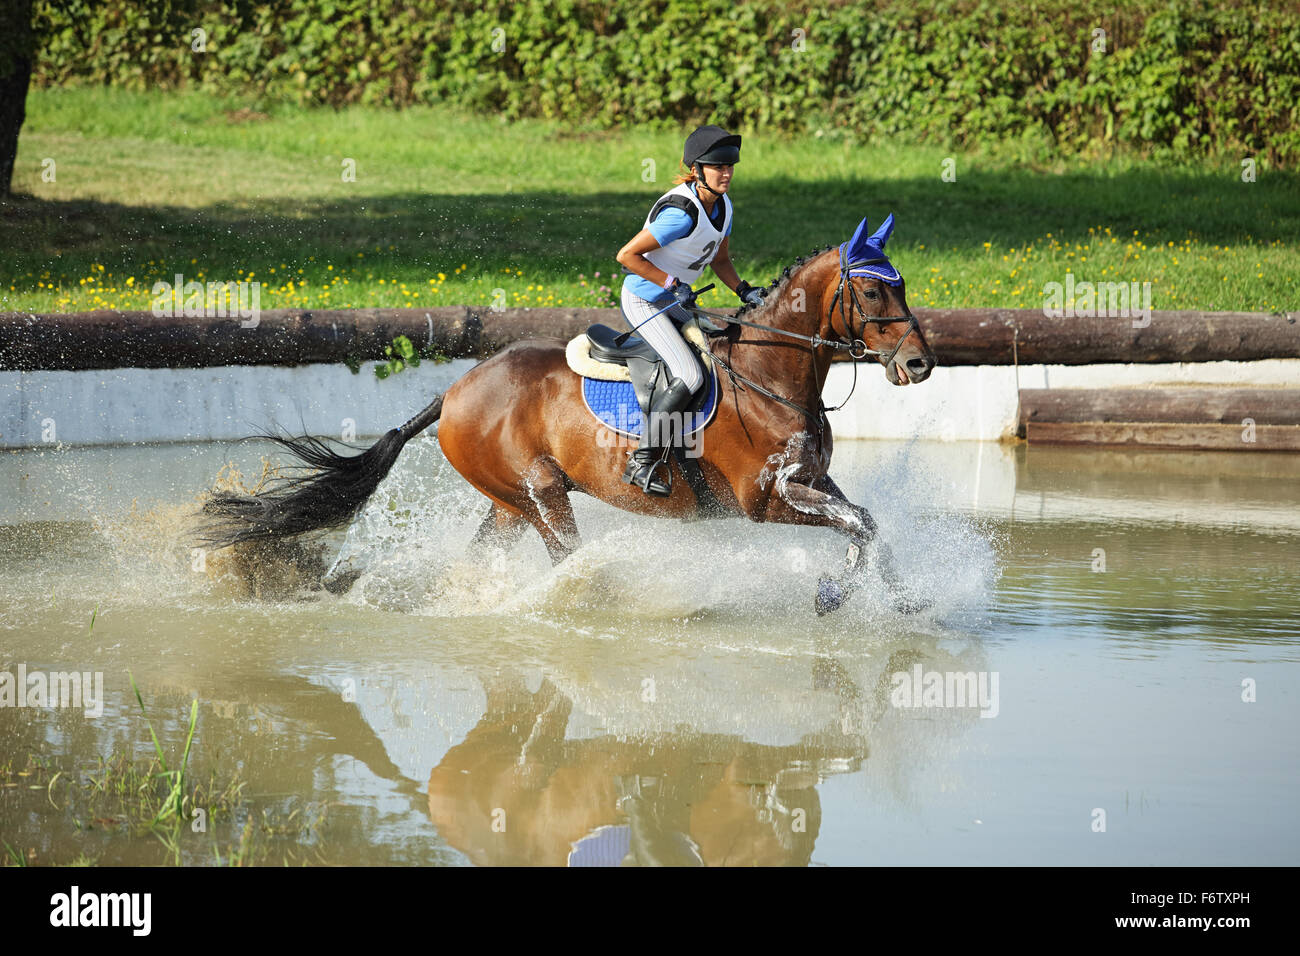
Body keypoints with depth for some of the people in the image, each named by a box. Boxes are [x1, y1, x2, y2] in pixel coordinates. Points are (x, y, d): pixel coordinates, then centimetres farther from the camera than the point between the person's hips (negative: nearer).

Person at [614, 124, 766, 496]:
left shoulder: (722, 206, 1)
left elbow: (720, 260, 16)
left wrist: (745, 291, -1)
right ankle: (641, 462, -21)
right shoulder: (682, 213, -27)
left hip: (675, 304, 9)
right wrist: (672, 283, -24)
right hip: (643, 302, -9)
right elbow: (627, 255, -24)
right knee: (690, 375, -23)